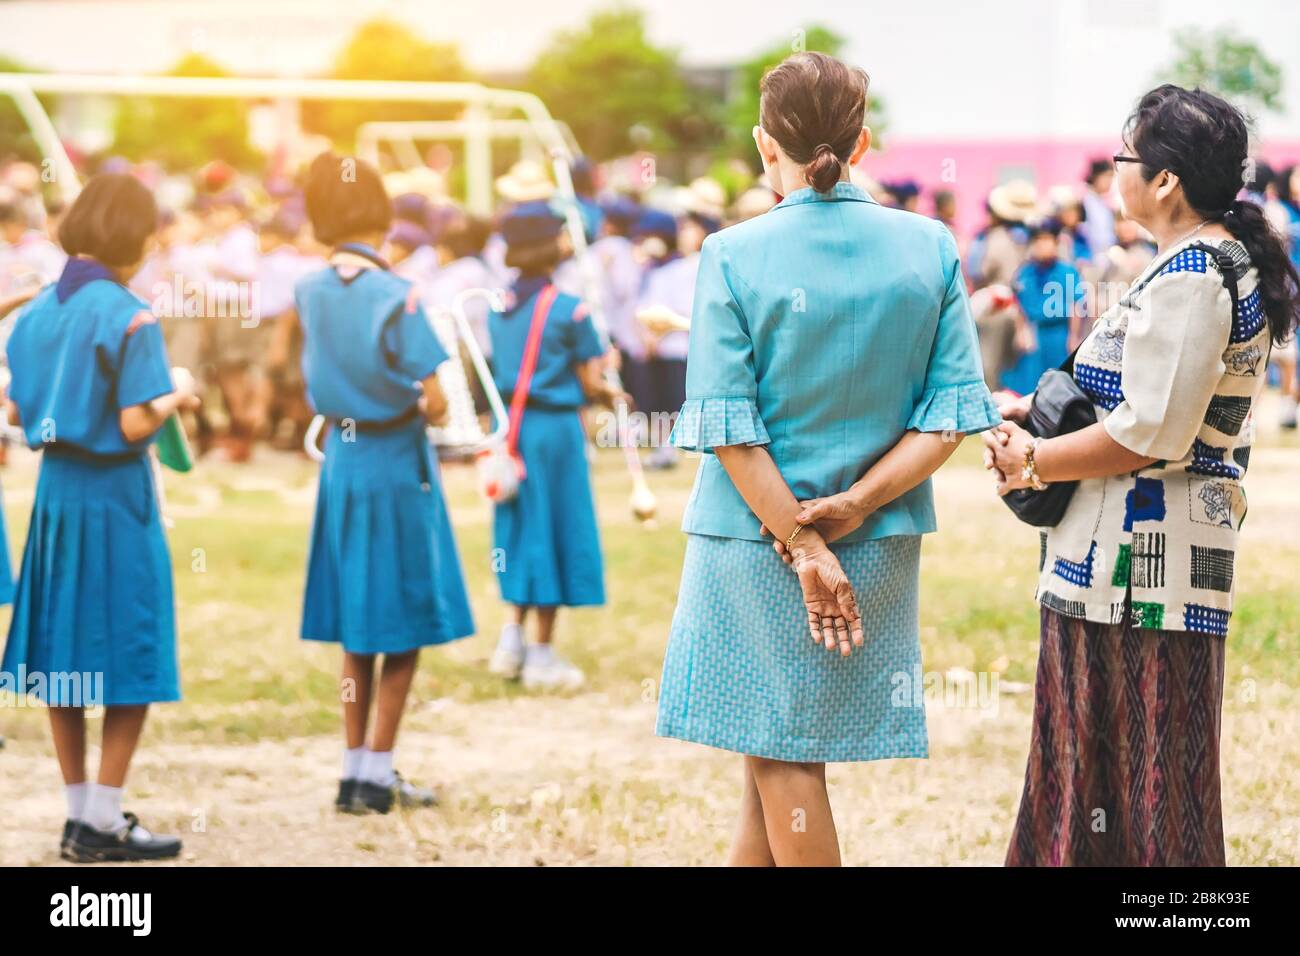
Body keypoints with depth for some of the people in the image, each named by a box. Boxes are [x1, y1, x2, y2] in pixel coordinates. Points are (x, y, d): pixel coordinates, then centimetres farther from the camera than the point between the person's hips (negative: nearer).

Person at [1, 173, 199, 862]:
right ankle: (102, 821, 2)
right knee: (130, 664, 2)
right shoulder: (127, 316, -15)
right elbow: (135, 425, -19)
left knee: (62, 661, 11)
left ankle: (80, 815, 17)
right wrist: (175, 393, 0)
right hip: (115, 498, -7)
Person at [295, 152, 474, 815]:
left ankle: (357, 770, 14)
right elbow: (435, 403, -16)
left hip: (341, 459, 6)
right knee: (407, 626, 3)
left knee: (356, 628, 13)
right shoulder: (396, 296, -16)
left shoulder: (309, 292, 0)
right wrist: (427, 412, 4)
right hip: (396, 465, -6)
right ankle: (375, 773, 2)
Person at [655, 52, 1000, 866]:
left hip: (752, 540, -3)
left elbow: (729, 426, -13)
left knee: (782, 760, 7)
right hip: (880, 548, 3)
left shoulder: (733, 256, -9)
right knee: (777, 755, 14)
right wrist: (855, 506, -9)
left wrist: (801, 544, -11)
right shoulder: (930, 247, 0)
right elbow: (954, 410, -5)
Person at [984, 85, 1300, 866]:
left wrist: (1034, 462, -9)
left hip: (1142, 564, -11)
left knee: (1146, 780, -3)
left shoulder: (1188, 280, -19)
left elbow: (1148, 435, -23)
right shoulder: (1228, 262, 13)